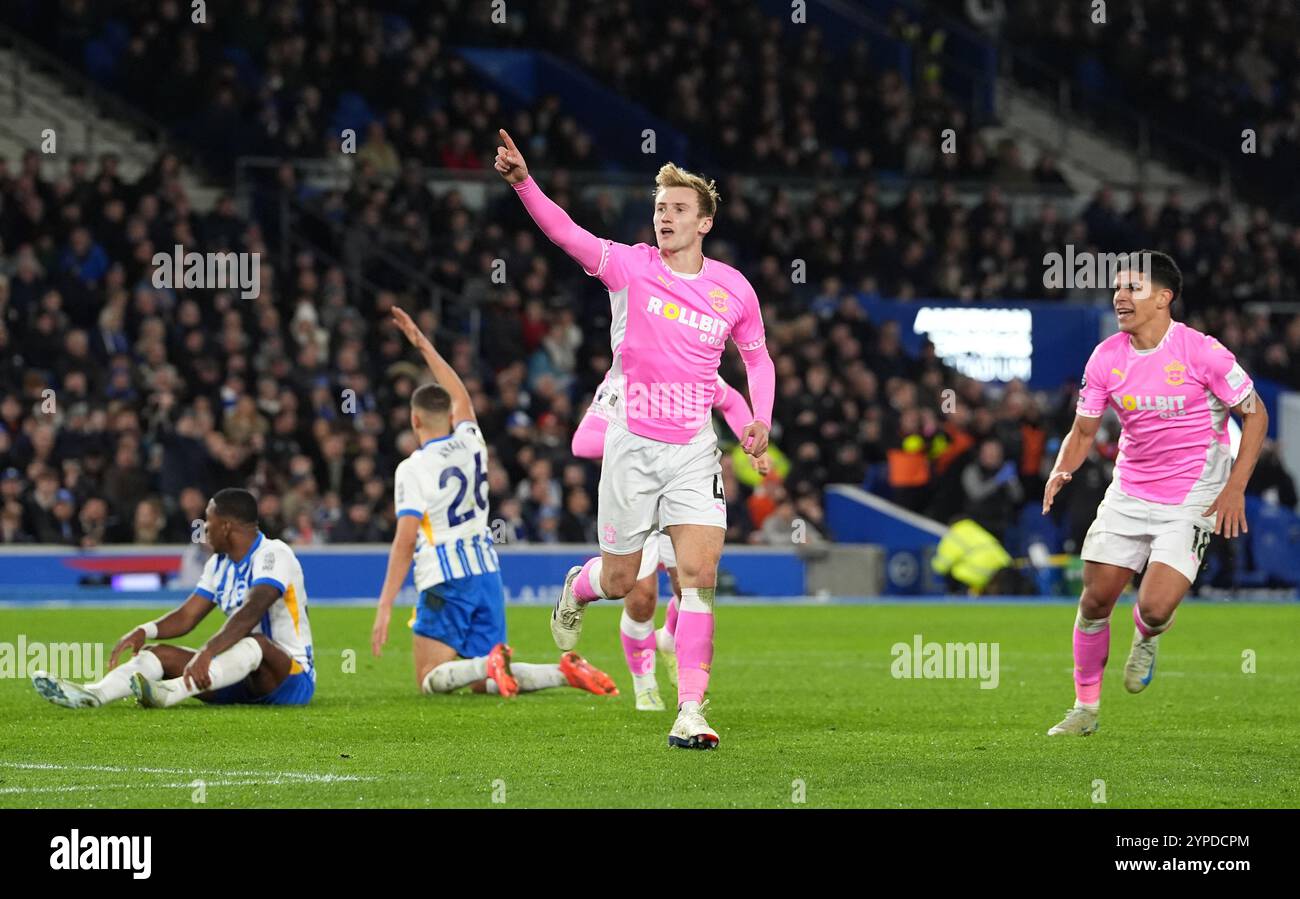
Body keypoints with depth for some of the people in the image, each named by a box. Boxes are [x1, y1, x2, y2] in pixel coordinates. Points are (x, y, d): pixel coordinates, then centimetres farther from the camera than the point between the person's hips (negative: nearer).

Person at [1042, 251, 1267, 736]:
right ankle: (1085, 707, 18)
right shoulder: (1106, 358, -2)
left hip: (1192, 498, -4)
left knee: (1154, 608, -18)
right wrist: (1060, 472, -13)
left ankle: (1146, 639, 21)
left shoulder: (1201, 351, -15)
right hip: (1129, 492, 4)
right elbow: (1084, 429, 8)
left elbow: (1255, 414, -6)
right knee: (1095, 599, 0)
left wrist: (1234, 489, -13)